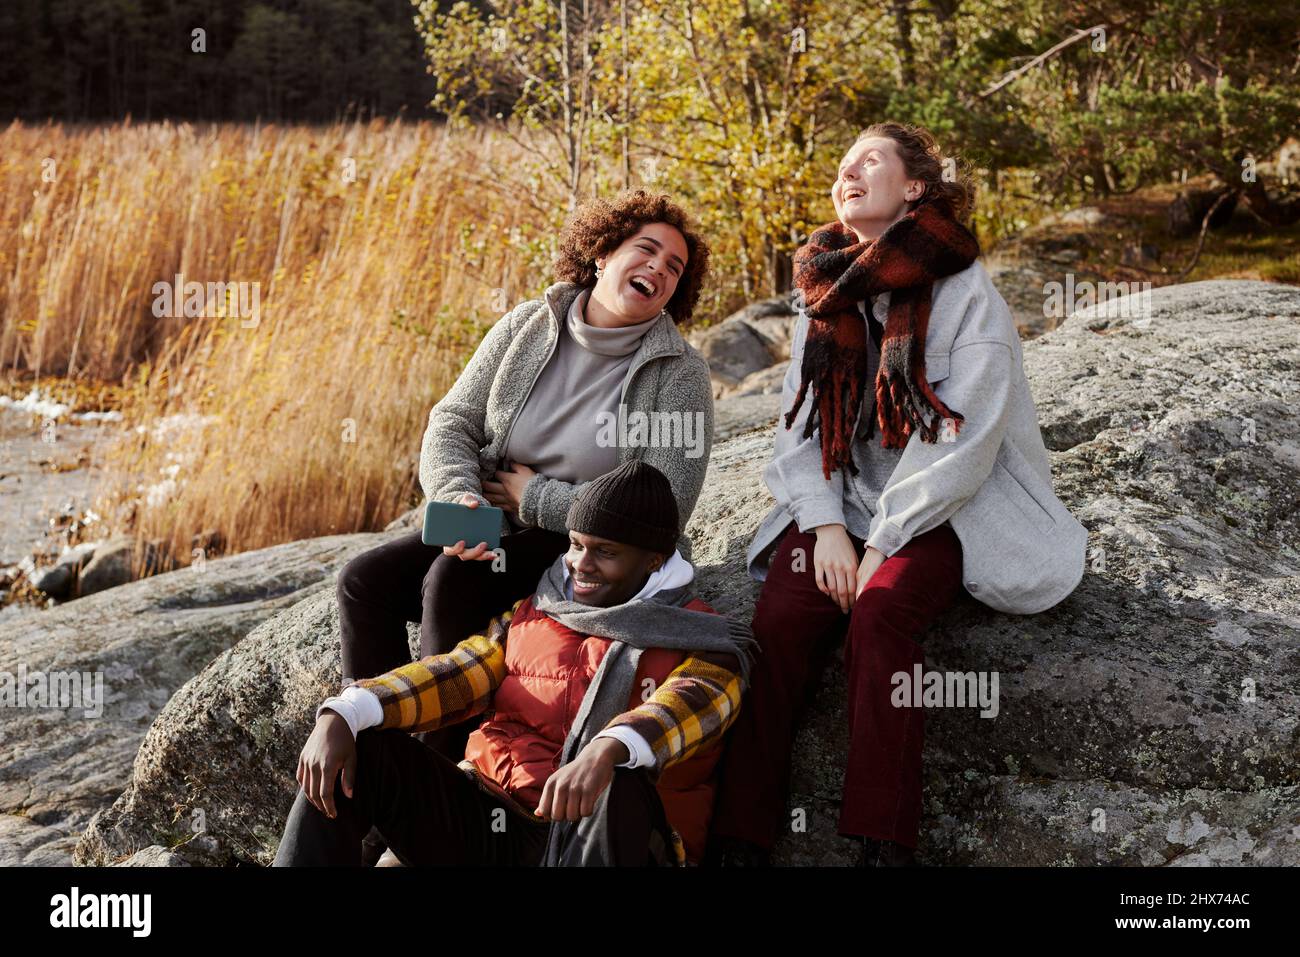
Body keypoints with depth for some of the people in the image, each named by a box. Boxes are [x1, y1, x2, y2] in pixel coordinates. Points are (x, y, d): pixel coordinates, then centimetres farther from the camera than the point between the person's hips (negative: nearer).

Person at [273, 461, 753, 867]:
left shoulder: (699, 642, 3)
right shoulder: (528, 616, 18)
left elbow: (689, 703, -20)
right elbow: (447, 677, 4)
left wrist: (607, 751, -43)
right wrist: (343, 714, -16)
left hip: (599, 835, -5)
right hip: (486, 826, 5)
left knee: (619, 789, -37)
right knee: (357, 751, -11)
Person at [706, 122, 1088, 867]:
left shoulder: (964, 292, -6)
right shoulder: (825, 291, 12)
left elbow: (964, 442, -13)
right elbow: (802, 425, 9)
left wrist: (885, 543, -16)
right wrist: (826, 526, -6)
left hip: (945, 511, -4)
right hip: (842, 504, 4)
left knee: (879, 613, -32)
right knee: (779, 620, -22)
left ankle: (883, 843, -30)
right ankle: (740, 838, -23)